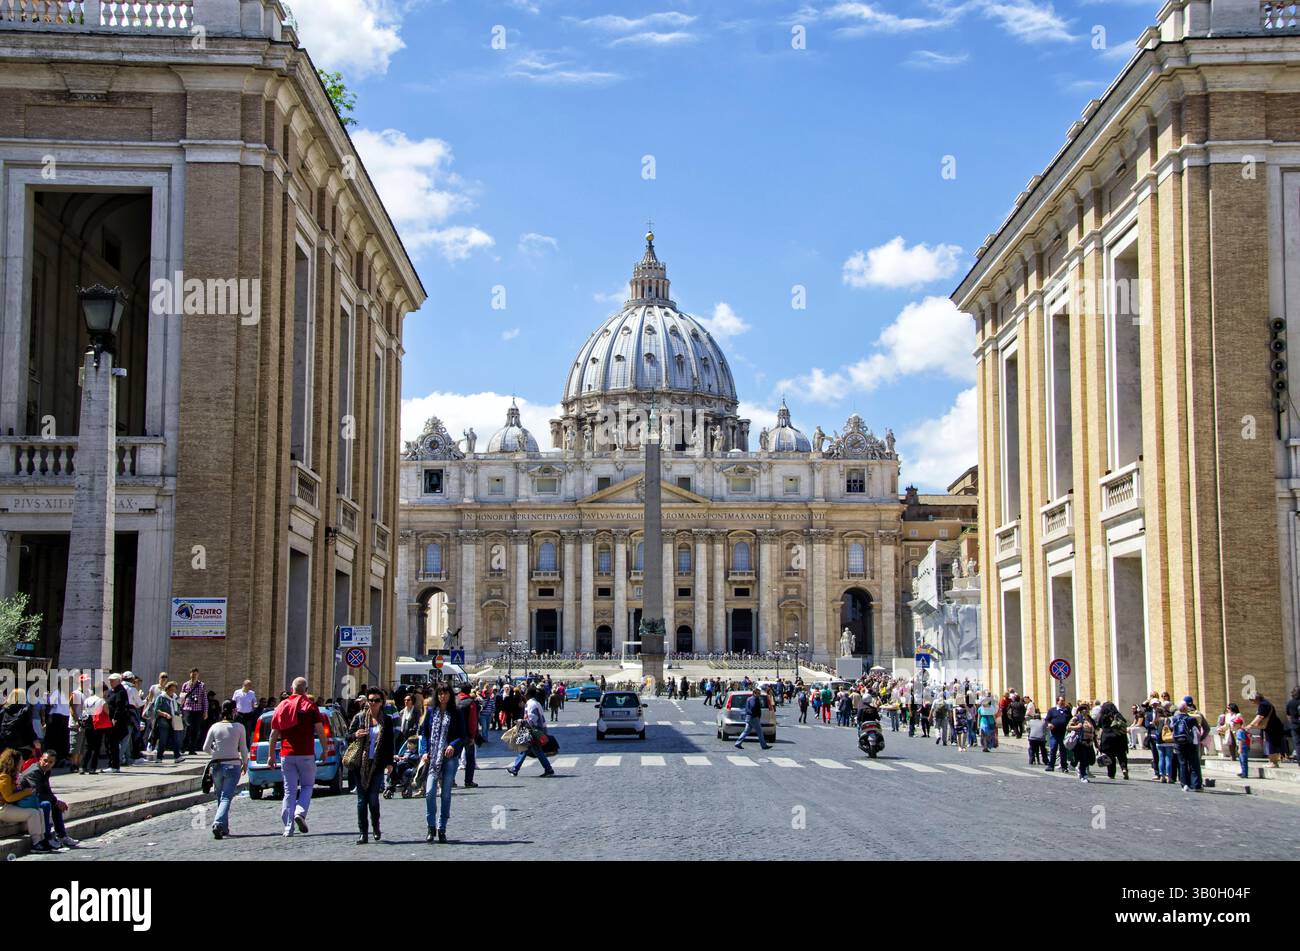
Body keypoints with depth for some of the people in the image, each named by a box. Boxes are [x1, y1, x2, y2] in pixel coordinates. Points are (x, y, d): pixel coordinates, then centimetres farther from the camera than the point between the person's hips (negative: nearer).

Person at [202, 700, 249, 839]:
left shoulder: (215, 727, 2)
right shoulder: (239, 727, -4)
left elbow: (206, 748, 4)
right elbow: (243, 749, 1)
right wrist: (245, 763, 17)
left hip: (217, 765, 3)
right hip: (233, 765, -3)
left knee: (220, 797, 16)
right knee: (226, 798, -7)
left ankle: (224, 828, 20)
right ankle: (218, 823, -28)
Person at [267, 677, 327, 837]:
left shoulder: (281, 706, 8)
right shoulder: (310, 706, -1)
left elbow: (274, 734, 8)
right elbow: (319, 730, -7)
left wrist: (271, 755, 14)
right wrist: (325, 749, 2)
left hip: (286, 755, 3)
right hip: (306, 754, -2)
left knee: (289, 791, 6)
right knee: (307, 786, 12)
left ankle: (288, 827, 2)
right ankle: (300, 813, -12)